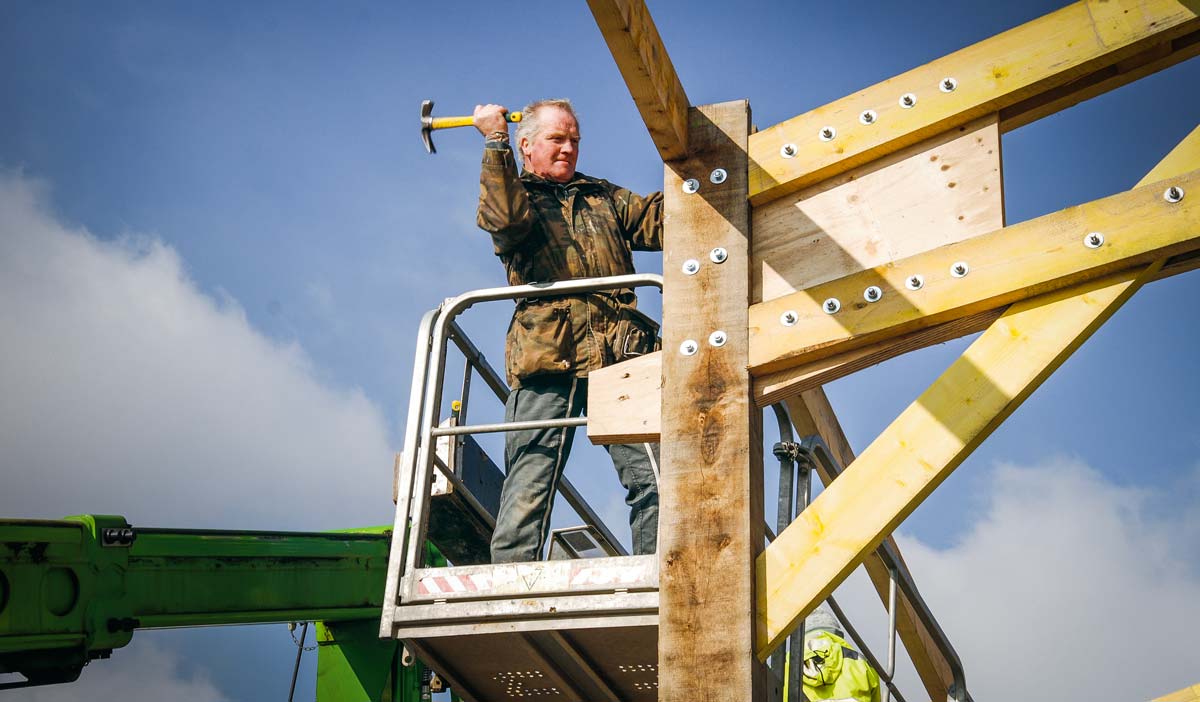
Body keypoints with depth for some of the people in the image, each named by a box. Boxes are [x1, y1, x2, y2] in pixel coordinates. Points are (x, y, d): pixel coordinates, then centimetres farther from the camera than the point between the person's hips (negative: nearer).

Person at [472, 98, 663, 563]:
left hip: (620, 355, 3)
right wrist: (495, 140, -5)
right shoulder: (509, 192, 17)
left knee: (653, 478, -9)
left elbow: (659, 224, 14)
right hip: (547, 361, -2)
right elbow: (506, 217, -8)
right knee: (527, 493, -6)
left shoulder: (604, 197, 27)